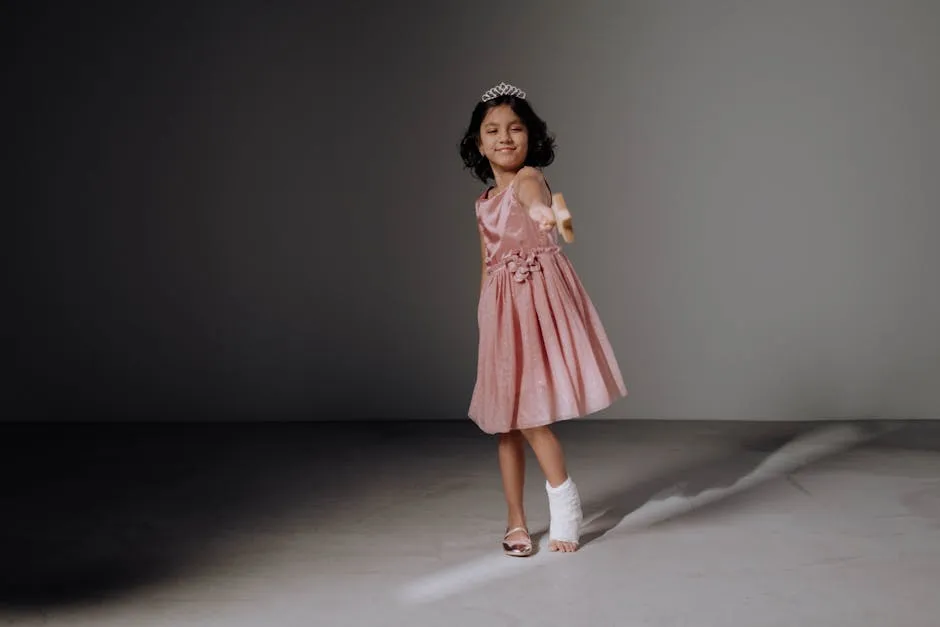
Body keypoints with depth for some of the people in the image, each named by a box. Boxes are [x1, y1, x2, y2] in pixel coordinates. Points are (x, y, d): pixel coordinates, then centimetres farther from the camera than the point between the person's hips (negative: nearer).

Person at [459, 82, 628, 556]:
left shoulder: (527, 177, -9)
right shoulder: (484, 202, 13)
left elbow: (533, 194, -36)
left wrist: (544, 212, -59)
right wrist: (484, 323, 17)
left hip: (539, 298, -7)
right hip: (502, 309, 7)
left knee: (525, 413, -11)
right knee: (507, 418, 9)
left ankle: (564, 505, 5)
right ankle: (516, 521, 19)